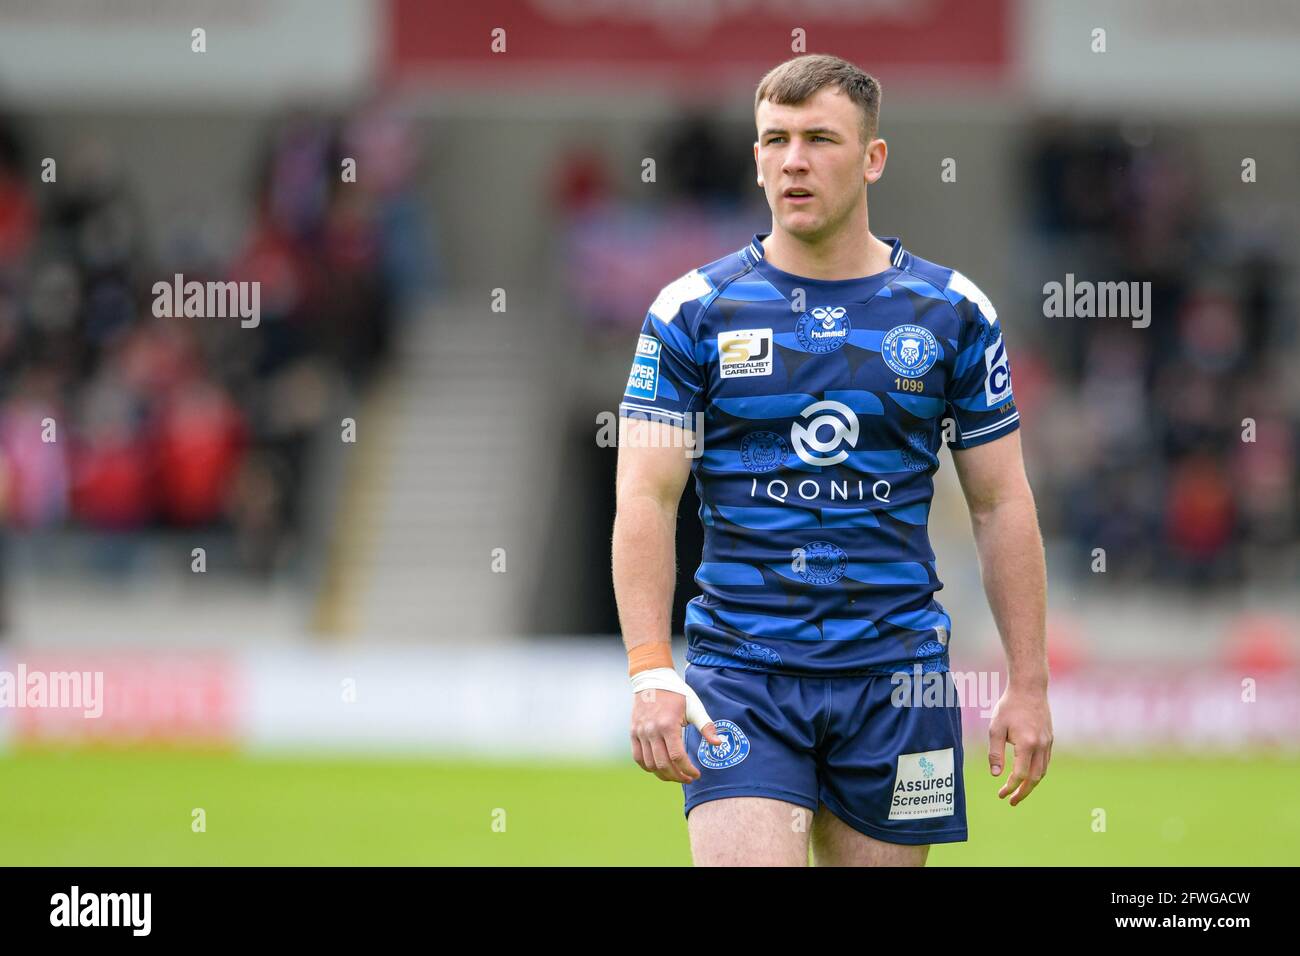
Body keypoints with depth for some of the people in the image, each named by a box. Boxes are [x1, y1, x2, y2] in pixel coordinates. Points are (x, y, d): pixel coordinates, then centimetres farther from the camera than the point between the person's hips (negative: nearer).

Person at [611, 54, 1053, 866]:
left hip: (895, 672, 2)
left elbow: (1002, 506, 9)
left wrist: (1030, 686, 5)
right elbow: (645, 500, -2)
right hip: (740, 670, -2)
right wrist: (652, 675, -14)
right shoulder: (693, 311, 1)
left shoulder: (953, 312, 5)